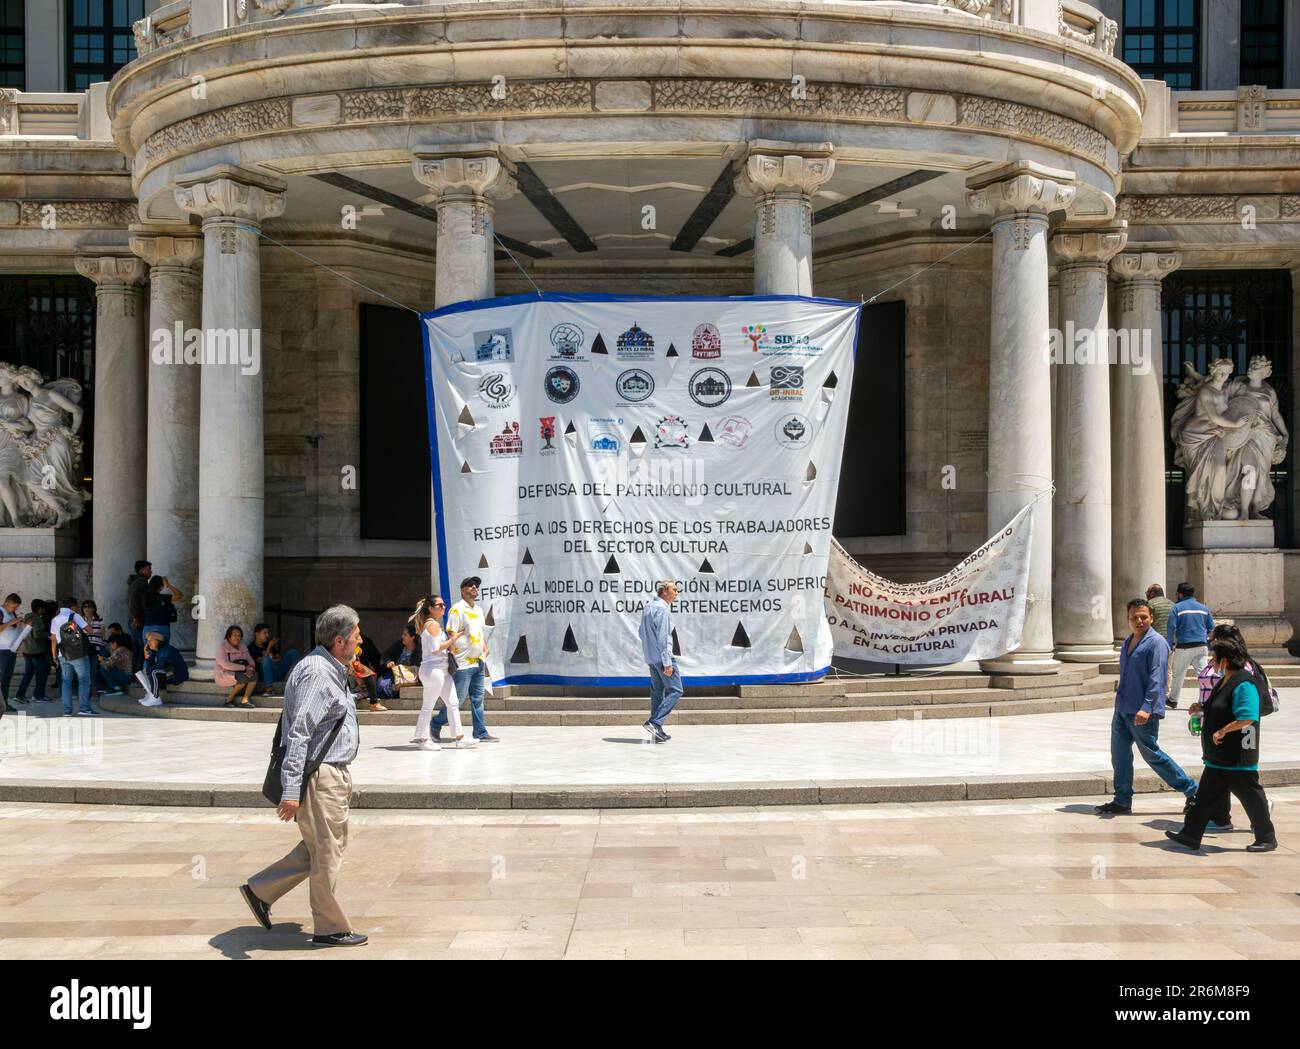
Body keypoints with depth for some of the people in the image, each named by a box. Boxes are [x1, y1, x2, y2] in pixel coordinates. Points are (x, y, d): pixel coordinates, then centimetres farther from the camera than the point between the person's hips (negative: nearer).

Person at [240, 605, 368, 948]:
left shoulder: (331, 669, 14)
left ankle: (260, 890, 26)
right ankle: (331, 928, 14)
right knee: (327, 853, 2)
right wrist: (291, 790, -27)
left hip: (333, 774, 10)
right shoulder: (316, 672, -19)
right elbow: (298, 734, -24)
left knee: (318, 848, 18)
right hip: (319, 775, -10)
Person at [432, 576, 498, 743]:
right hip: (464, 663, -7)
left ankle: (481, 733, 10)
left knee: (477, 699, 8)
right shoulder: (457, 609, -8)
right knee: (458, 698, -3)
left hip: (479, 661, 8)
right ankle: (436, 724, 14)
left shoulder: (478, 610, 16)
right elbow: (451, 634, -12)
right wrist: (452, 658, -16)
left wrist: (485, 648, 11)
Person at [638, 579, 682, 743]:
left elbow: (643, 633, 19)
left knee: (657, 692, 12)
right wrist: (667, 662, -21)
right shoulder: (662, 609, -15)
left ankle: (657, 731, 13)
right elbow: (662, 637, -21)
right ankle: (654, 722, -12)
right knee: (675, 690, -4)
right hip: (661, 656, -9)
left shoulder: (648, 606, 14)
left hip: (650, 657, 9)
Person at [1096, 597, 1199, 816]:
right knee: (1119, 754, 9)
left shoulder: (1156, 643, -12)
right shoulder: (1127, 642, 15)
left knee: (1152, 755, -1)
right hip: (1122, 709, 8)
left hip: (1142, 713, -8)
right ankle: (1122, 801, 17)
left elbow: (1156, 679, -21)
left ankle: (1192, 791, 12)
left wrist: (1146, 707, -29)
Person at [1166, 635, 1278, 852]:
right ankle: (1191, 834, 15)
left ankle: (1266, 838, 17)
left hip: (1238, 759, -10)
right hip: (1219, 757, 10)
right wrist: (1202, 709, 18)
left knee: (1251, 797, 3)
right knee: (1206, 795, 11)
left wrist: (1222, 731, -23)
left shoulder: (1244, 685, -20)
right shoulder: (1225, 683, 12)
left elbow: (1247, 718, -30)